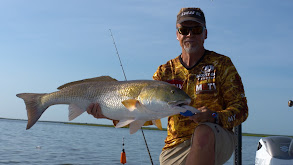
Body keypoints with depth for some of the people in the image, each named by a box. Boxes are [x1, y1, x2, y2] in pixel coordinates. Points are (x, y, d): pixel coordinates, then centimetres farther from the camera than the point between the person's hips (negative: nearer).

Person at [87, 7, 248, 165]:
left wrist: (214, 117, -25)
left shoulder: (221, 64, 1)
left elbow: (241, 107, -4)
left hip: (219, 140, -3)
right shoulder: (166, 71, 9)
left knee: (203, 132, -36)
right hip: (176, 147, 3)